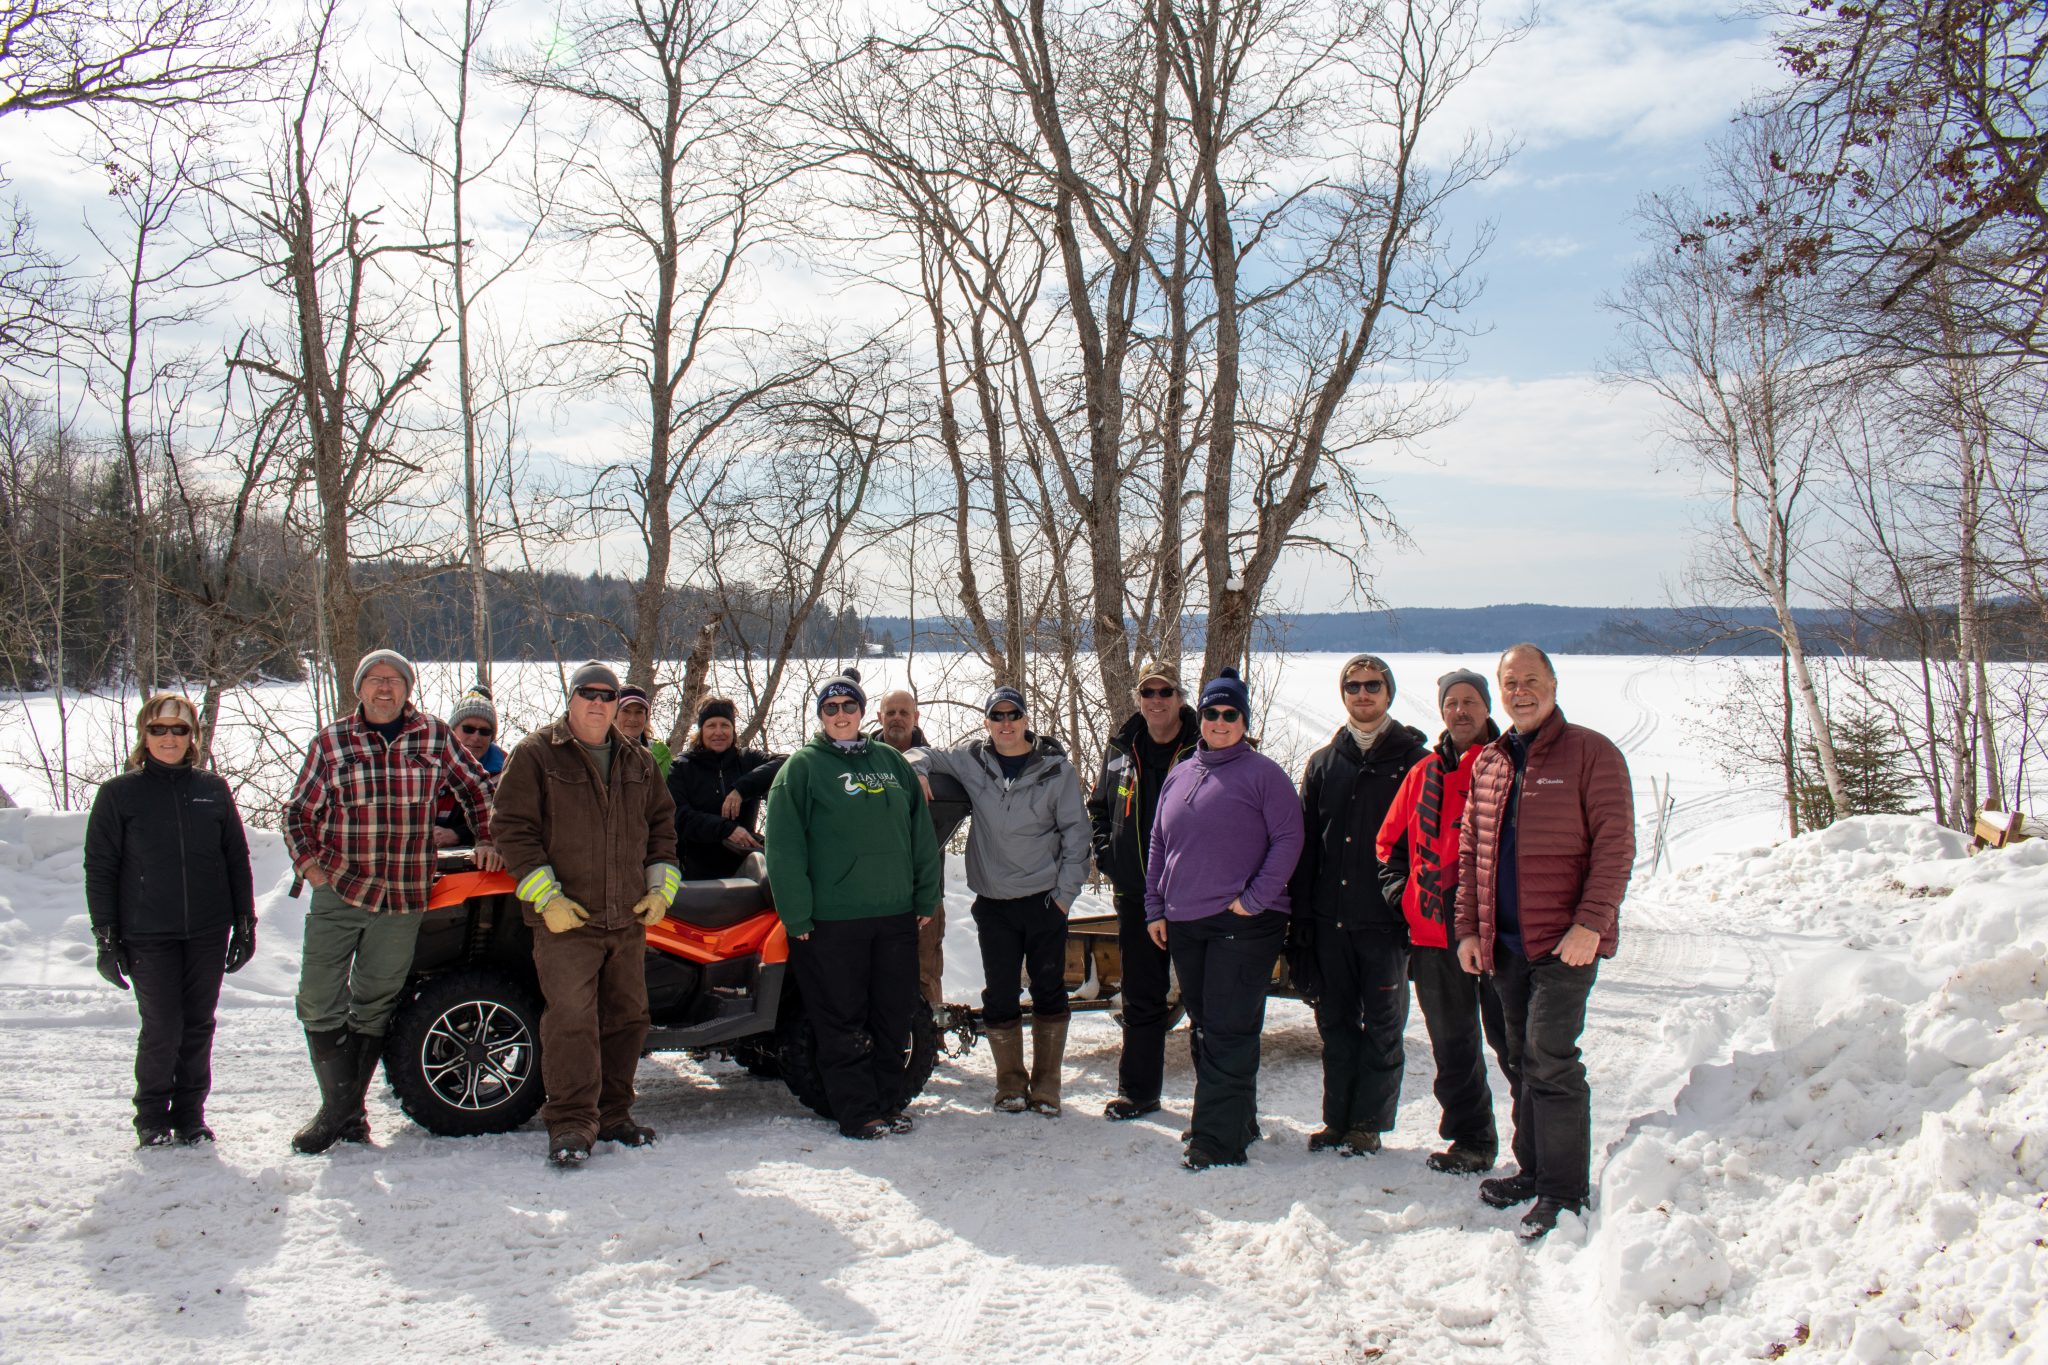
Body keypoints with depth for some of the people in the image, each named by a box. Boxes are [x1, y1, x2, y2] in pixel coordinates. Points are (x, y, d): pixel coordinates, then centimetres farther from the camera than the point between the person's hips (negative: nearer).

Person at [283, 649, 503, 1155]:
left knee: (374, 1009, 9)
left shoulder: (435, 735, 4)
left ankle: (350, 1109, 22)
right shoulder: (331, 743, 3)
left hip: (403, 899, 0)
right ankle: (337, 1108, 12)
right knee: (320, 1003, -2)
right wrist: (309, 864, -5)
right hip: (338, 890, 0)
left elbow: (475, 785, 17)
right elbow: (299, 812, 8)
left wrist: (486, 838, 9)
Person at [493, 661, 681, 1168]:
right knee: (570, 1017, -12)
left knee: (626, 1017, 10)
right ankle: (570, 1125, -4)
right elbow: (514, 828, -5)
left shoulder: (639, 762, 14)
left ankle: (613, 1115, 21)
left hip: (629, 919, 5)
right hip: (565, 919, -5)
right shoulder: (535, 755, 0)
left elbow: (662, 823, 21)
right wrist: (545, 896, -13)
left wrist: (661, 887, 8)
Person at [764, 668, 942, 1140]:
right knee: (843, 1020, 2)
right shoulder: (803, 766, 0)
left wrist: (926, 896, 8)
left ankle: (892, 1099, 22)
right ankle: (858, 1110, 11)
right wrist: (796, 914, -11)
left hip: (896, 913, 4)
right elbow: (783, 844, -6)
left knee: (896, 1014, 9)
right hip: (831, 919, -4)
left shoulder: (890, 761, 12)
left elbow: (921, 832, 13)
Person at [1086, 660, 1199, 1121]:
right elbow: (1099, 805, 22)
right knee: (1141, 998, 13)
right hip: (1135, 895, 4)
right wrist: (1104, 852, 8)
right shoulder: (1120, 750, 8)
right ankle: (1137, 1091, 24)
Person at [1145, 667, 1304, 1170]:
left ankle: (1219, 1137, -3)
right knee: (1203, 1028, 14)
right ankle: (1234, 1118, 28)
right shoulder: (1179, 776, 13)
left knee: (1228, 1030, -7)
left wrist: (1255, 898, -14)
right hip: (1184, 923, 7)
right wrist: (1155, 908, 12)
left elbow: (1288, 838, -9)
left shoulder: (1263, 773, -5)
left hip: (1242, 923, -7)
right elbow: (1159, 845, 17)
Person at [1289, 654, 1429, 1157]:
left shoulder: (1414, 760, 1)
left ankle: (1368, 1122, 14)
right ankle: (1337, 1117, 20)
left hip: (1387, 919, -4)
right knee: (1335, 1020, 10)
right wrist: (1302, 912, 4)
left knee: (1382, 1024, 4)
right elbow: (1305, 842, 11)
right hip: (1330, 918, 4)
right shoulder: (1322, 763, 12)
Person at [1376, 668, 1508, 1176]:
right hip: (1433, 931, 5)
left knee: (1511, 1039, 0)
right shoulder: (1423, 773, 13)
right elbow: (1390, 840, 21)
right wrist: (1399, 890, 8)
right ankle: (1471, 1141, 24)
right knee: (1452, 1045, 12)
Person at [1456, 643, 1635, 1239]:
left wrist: (1591, 922, -18)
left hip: (1565, 941, -6)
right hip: (1505, 942, 6)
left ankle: (1564, 1191, 1)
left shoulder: (1591, 753, -4)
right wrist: (1468, 927, 9)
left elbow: (1615, 844, -10)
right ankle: (1532, 1168, 27)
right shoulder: (1488, 763, 13)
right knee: (1520, 1060, 14)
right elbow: (1471, 852, 16)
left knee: (1550, 1060, -9)